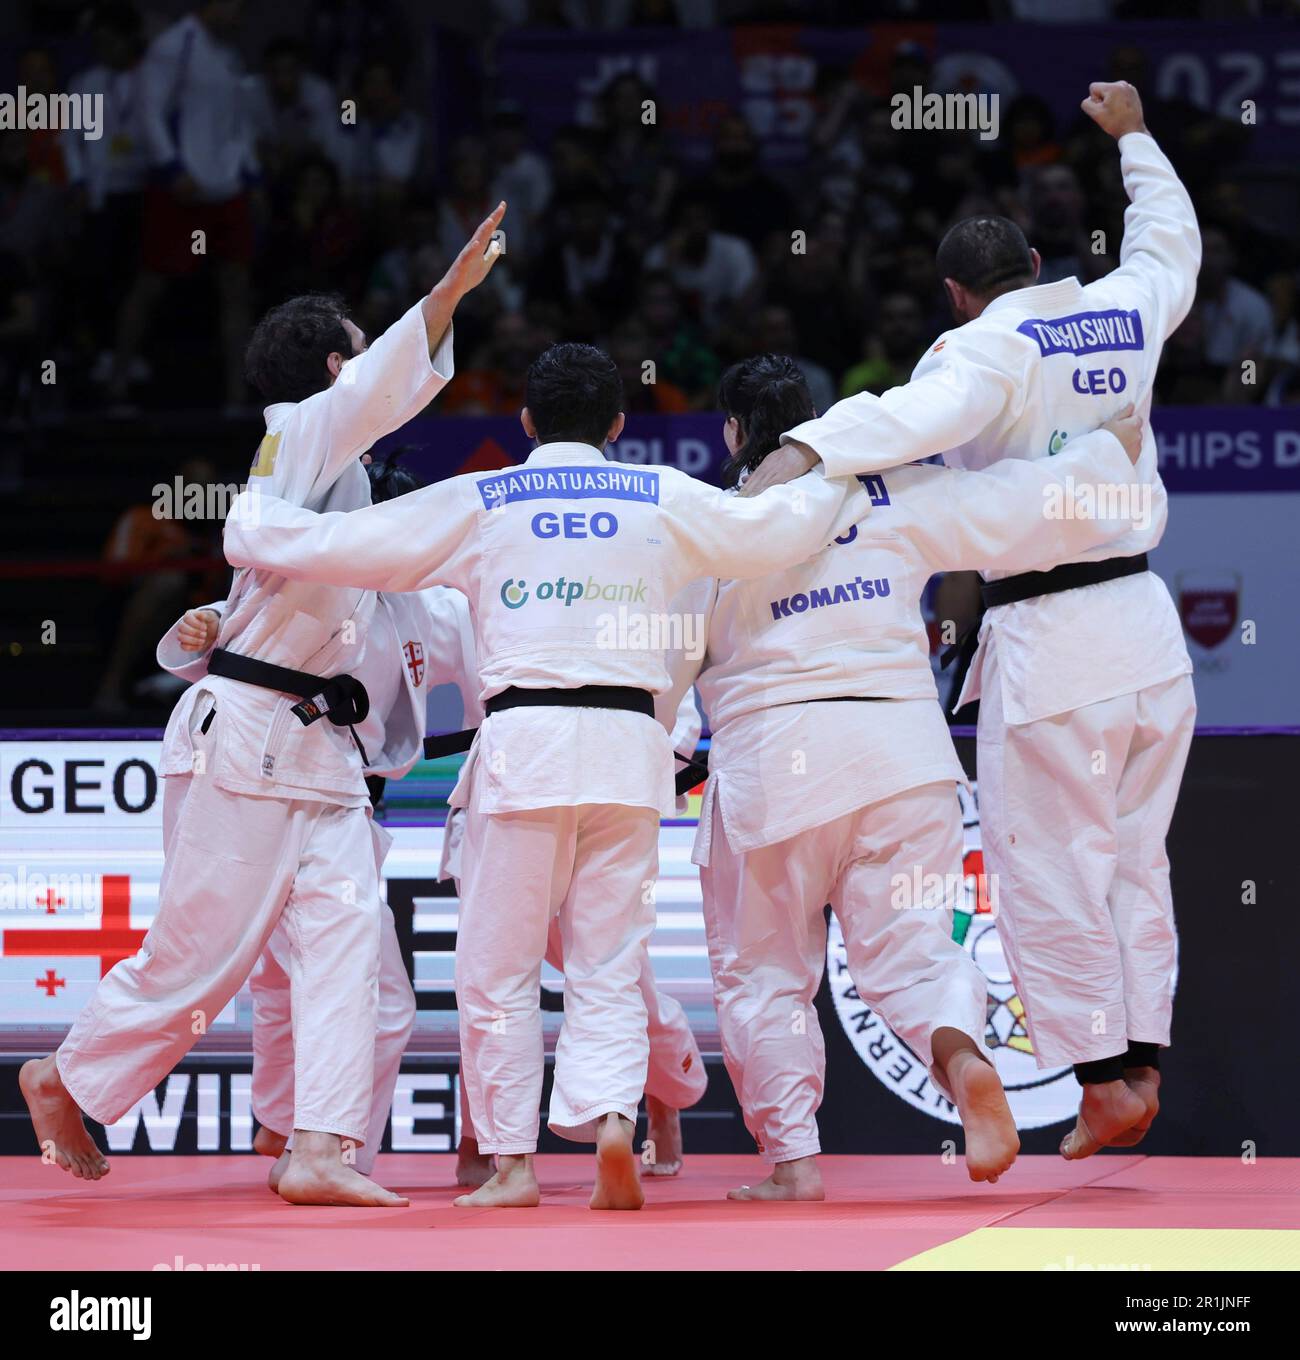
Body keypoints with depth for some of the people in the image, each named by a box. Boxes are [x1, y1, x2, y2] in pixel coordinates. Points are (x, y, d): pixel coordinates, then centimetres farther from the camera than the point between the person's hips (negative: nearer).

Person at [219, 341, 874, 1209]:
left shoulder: (477, 504, 5)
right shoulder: (664, 501, 9)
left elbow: (339, 545, 6)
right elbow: (774, 532, 13)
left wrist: (250, 519, 23)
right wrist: (851, 482, 33)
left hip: (522, 745, -2)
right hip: (628, 746, 2)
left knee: (499, 968, 8)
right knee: (610, 966, 8)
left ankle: (512, 1161, 7)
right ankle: (611, 1117, -16)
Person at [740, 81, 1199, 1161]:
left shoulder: (992, 349, -11)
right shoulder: (1123, 314, 8)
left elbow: (925, 410, -32)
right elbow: (1171, 240, 30)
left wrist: (807, 453, -44)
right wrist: (1133, 138, 44)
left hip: (1050, 645, -7)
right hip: (1146, 626, 7)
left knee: (1049, 871, -1)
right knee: (1134, 859, 14)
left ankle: (1106, 1081, -2)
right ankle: (1145, 1060, 11)